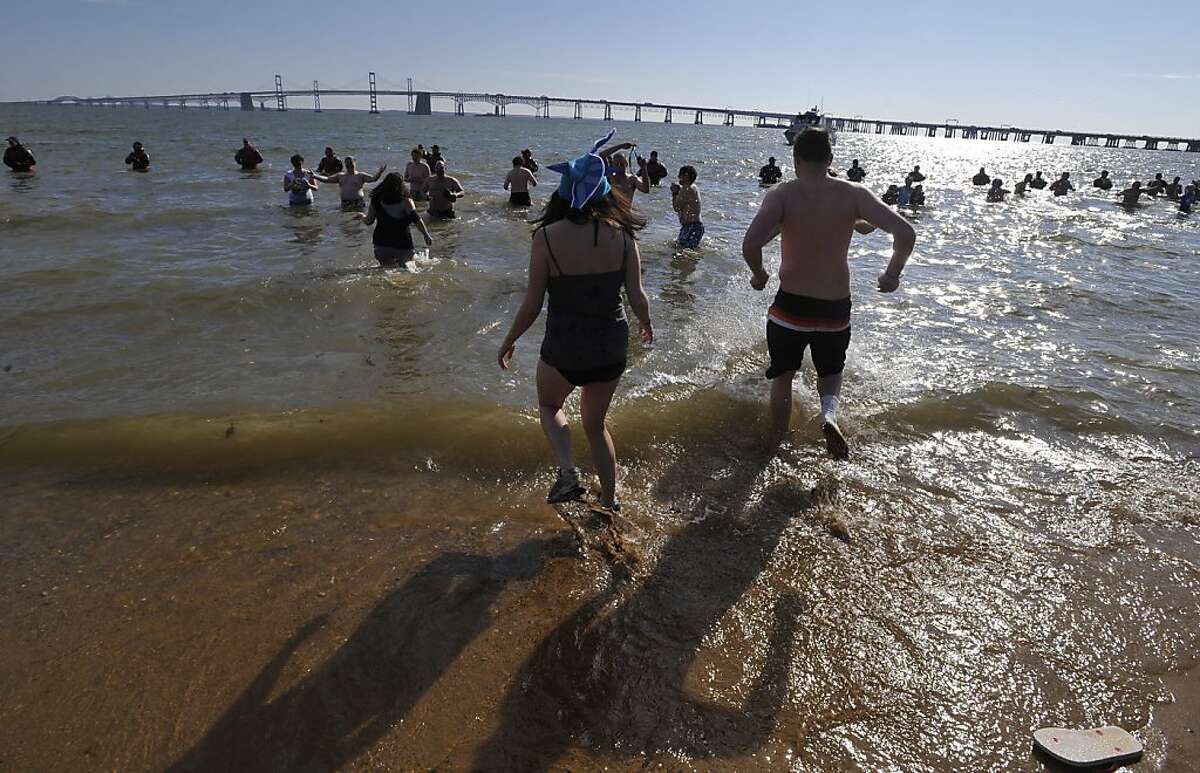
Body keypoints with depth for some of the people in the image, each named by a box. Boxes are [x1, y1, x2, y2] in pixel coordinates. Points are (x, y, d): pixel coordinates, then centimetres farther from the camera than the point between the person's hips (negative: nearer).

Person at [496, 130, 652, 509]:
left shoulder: (547, 236, -14)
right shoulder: (621, 235, -8)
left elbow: (532, 304, -11)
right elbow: (637, 296, -5)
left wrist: (509, 341, 5)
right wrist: (646, 324, 17)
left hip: (564, 349, -2)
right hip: (611, 347, 3)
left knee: (548, 405, 29)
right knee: (595, 423, 25)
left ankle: (568, 473, 8)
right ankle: (609, 502, 34)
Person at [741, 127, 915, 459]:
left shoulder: (782, 195, -10)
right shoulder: (853, 194, -5)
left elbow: (751, 243, -25)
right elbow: (906, 234, -11)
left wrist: (758, 274, -5)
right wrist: (892, 275, 6)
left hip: (790, 305, -1)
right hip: (835, 308, 2)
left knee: (783, 376, 20)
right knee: (831, 372, 26)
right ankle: (830, 413, -4)